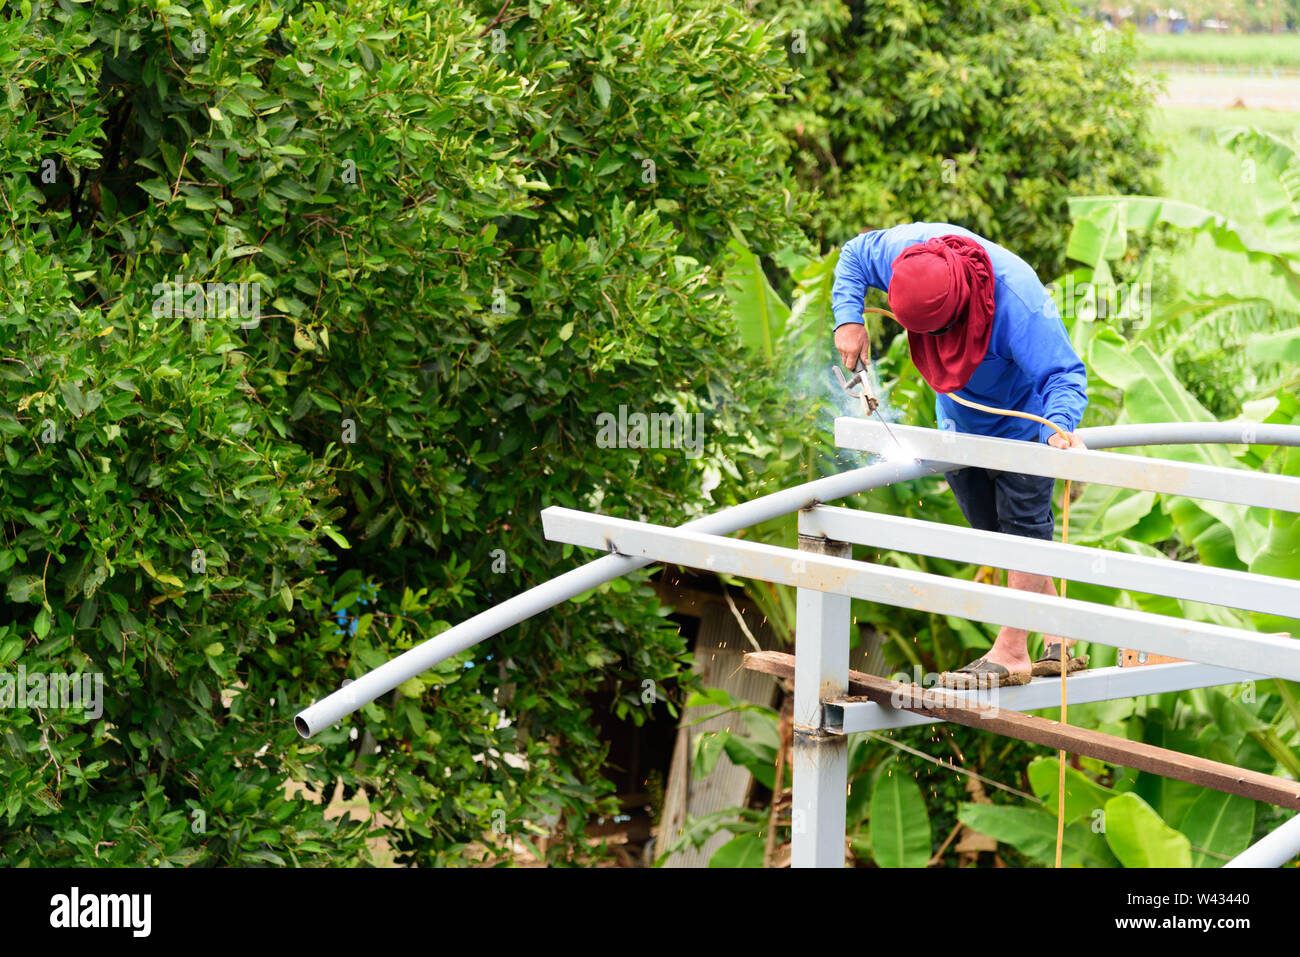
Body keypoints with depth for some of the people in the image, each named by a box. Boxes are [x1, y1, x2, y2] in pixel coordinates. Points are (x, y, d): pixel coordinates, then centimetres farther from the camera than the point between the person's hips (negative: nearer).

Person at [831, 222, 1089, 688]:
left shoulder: (1018, 302, -41)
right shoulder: (904, 248, -27)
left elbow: (1064, 374, -34)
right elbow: (853, 255, -5)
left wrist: (1060, 426, -54)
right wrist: (848, 319, -20)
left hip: (1023, 418, -7)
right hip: (960, 419, 7)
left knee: (1023, 523, -9)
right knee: (993, 531, 11)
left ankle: (1011, 650, -4)